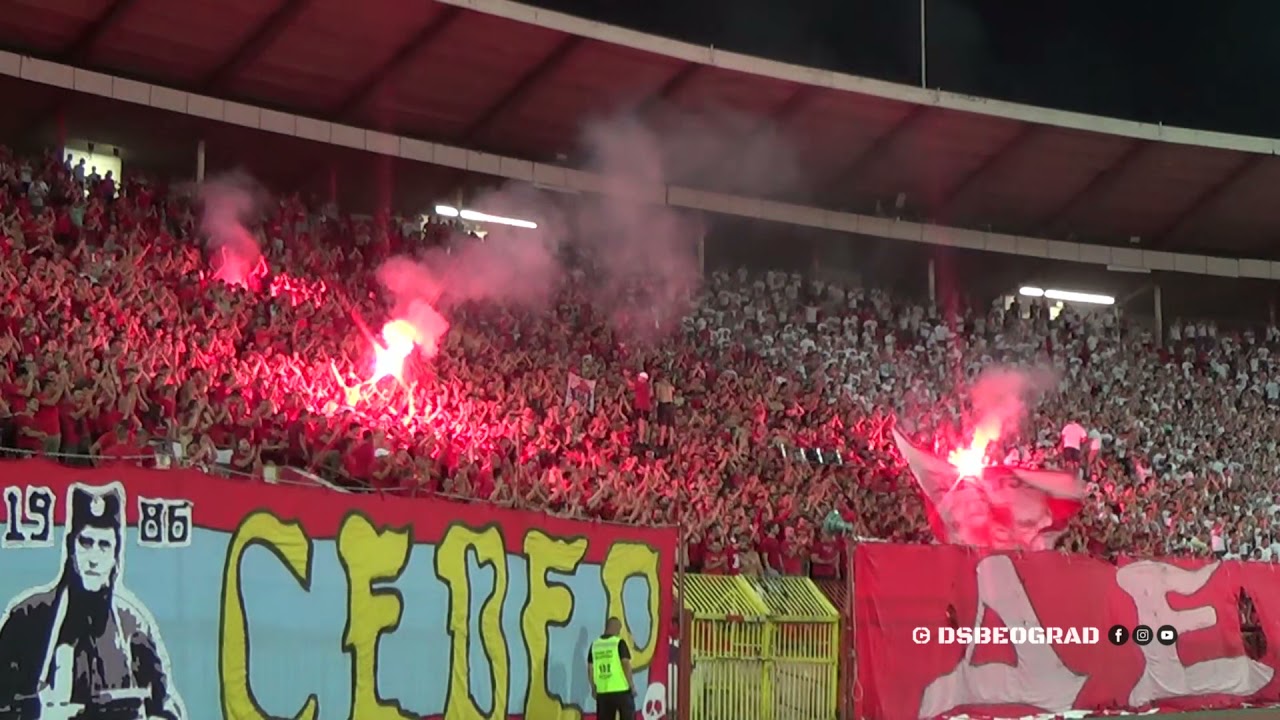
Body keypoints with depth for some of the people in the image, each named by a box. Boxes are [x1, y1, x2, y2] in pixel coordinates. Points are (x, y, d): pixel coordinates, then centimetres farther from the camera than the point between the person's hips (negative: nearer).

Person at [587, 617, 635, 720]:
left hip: (602, 691, 4)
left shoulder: (595, 645, 8)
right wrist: (632, 685, -5)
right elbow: (625, 664, -13)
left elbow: (590, 668, 9)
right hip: (621, 690, -4)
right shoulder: (619, 643, -6)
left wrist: (593, 688, 18)